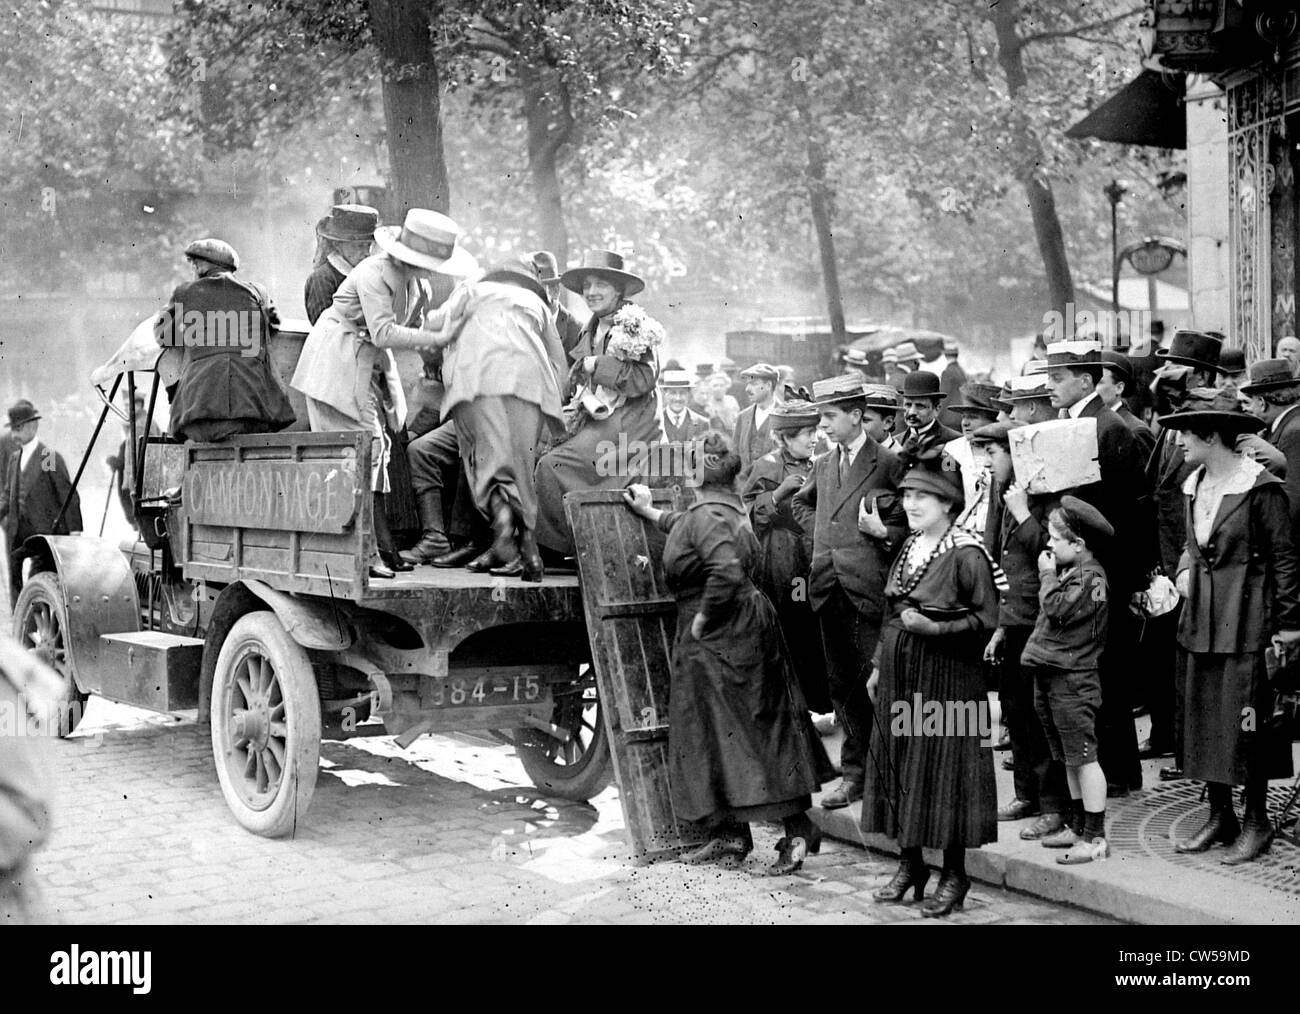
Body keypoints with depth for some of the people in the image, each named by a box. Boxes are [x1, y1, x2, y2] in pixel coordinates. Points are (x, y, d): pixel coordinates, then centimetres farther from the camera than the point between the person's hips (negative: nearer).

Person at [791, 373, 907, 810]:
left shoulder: (889, 463, -4)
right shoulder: (823, 465, 16)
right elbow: (800, 504, 33)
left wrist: (885, 533, -17)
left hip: (869, 586, -6)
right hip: (829, 588, 6)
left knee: (874, 680, -6)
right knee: (841, 681, 9)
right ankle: (855, 772, 17)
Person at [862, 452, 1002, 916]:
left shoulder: (966, 554, -13)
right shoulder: (910, 547, 9)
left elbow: (987, 618, -14)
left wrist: (936, 628, -22)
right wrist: (880, 666, 16)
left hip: (945, 677, -7)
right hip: (900, 676, 7)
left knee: (943, 769, -1)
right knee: (898, 767, 11)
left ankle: (954, 874, 11)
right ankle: (910, 865, 24)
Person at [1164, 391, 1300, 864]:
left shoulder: (1260, 487, -11)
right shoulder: (1194, 486, 11)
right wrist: (1185, 569, 4)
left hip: (1247, 619, -7)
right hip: (1203, 620, 8)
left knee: (1246, 720, -3)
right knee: (1203, 715, 9)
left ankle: (1257, 822, 9)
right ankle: (1219, 816, 20)